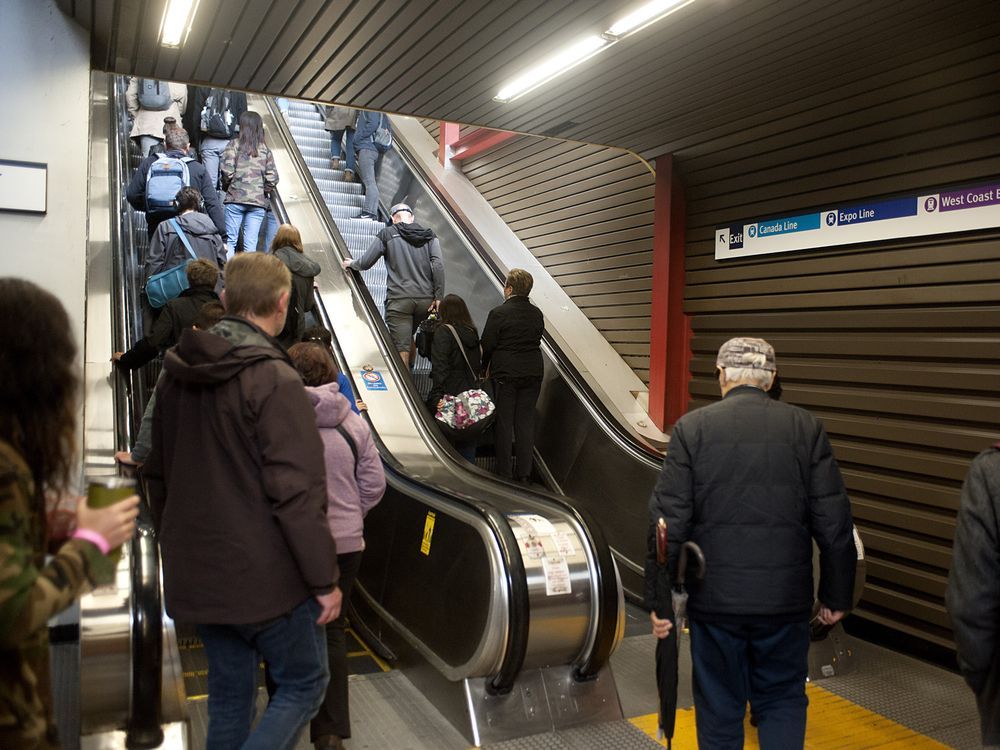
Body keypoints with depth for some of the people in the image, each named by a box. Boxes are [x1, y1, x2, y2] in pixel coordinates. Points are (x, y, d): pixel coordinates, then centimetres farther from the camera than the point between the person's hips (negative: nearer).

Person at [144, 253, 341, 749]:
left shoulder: (175, 374, 6)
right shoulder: (274, 381, -19)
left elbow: (157, 474, 15)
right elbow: (297, 493, -22)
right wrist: (325, 580, -14)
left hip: (196, 576, 8)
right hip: (266, 576, -7)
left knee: (229, 692, 20)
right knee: (304, 685, 11)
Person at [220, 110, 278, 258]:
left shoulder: (234, 145, 0)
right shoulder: (265, 150, 7)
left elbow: (227, 171, -7)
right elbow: (272, 178, -1)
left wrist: (226, 186, 11)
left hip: (236, 198, -2)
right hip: (258, 202, 2)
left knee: (230, 240, 5)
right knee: (251, 244, 3)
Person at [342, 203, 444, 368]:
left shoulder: (387, 234, 5)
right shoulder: (429, 236, 12)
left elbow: (365, 263, 5)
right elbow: (438, 265, -2)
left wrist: (351, 263, 27)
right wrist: (438, 297, -2)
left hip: (399, 300, -4)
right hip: (426, 299, 4)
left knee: (402, 348, -3)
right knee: (408, 337, 25)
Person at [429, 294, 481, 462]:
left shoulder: (443, 331, -8)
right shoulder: (473, 332, 10)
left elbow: (439, 366, -15)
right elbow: (476, 364, 10)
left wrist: (436, 396, -17)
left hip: (450, 394, -6)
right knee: (468, 444, 12)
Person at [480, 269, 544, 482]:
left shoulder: (498, 313, -11)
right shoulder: (537, 314, 5)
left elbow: (487, 345, -8)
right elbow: (537, 341, 9)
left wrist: (483, 369, 7)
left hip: (505, 374, -4)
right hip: (533, 374, 5)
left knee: (503, 423, 5)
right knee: (526, 422, 10)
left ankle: (504, 474, 9)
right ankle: (524, 473, 13)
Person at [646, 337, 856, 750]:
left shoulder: (692, 427, -7)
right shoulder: (806, 428, -3)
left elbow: (668, 522, -9)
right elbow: (834, 524, -2)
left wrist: (659, 599, -2)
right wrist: (836, 595, 10)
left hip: (714, 597, -1)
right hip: (785, 599, 1)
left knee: (719, 705, 15)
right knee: (782, 702, 18)